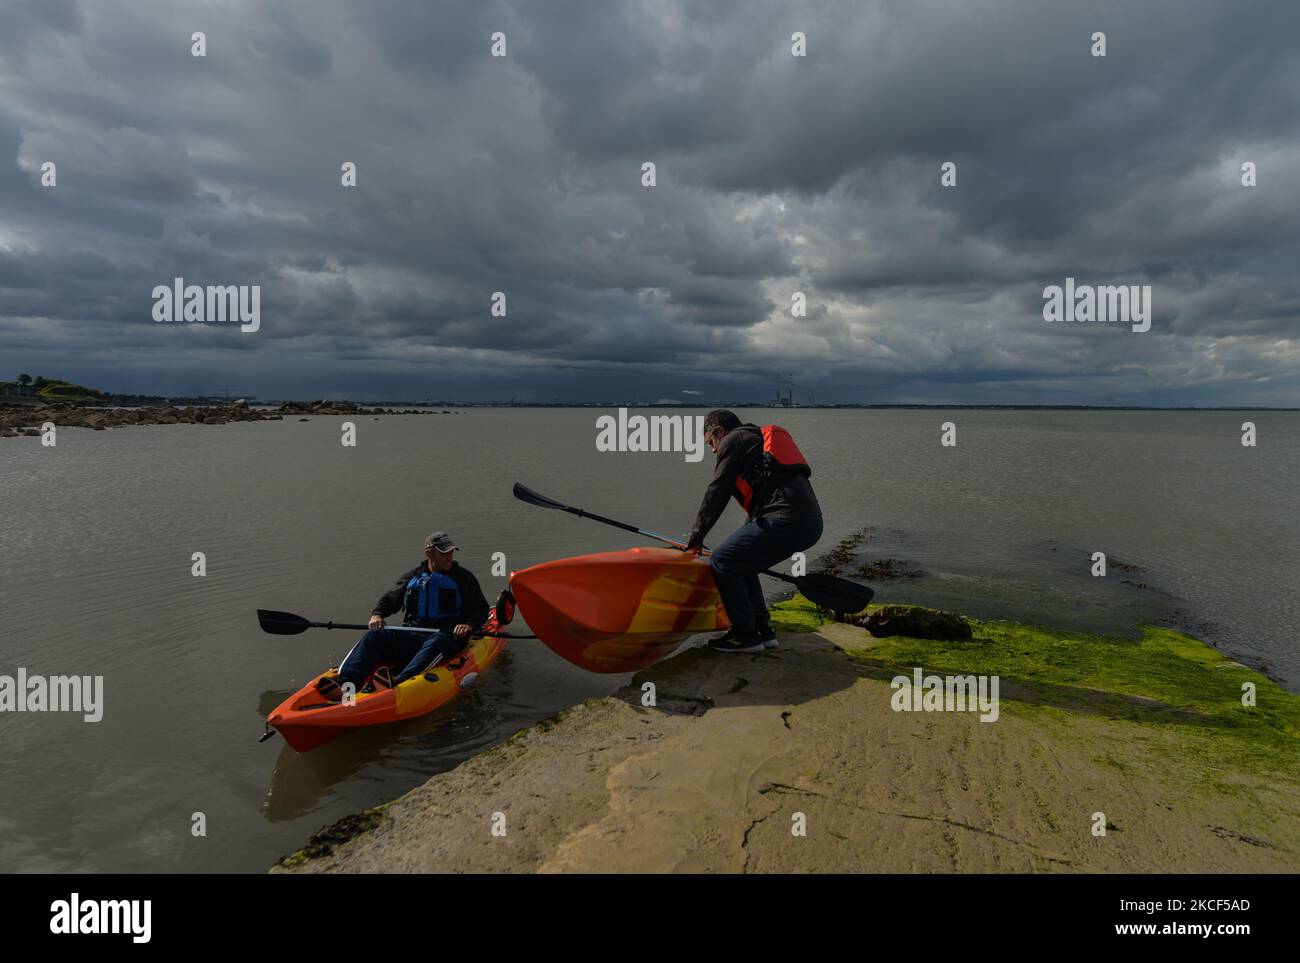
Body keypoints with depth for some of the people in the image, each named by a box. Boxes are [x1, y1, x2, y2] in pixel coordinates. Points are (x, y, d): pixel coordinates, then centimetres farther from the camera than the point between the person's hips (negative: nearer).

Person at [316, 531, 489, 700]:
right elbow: (389, 599, 22)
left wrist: (470, 625, -16)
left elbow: (481, 609, 5)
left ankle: (398, 683, -62)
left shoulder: (463, 577, 7)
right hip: (412, 634, 4)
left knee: (435, 643, -39)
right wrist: (377, 614, 0)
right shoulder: (413, 576, 17)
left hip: (448, 637, -4)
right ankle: (346, 684, -41)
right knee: (373, 637, -20)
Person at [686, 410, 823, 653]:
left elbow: (716, 494, 3)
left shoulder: (732, 441, 6)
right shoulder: (759, 439, 33)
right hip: (811, 522, 9)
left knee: (721, 561, 2)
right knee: (741, 564, 21)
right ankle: (763, 631, 21)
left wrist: (696, 538, 14)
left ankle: (746, 635, 6)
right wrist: (746, 542, 45)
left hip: (785, 521, -9)